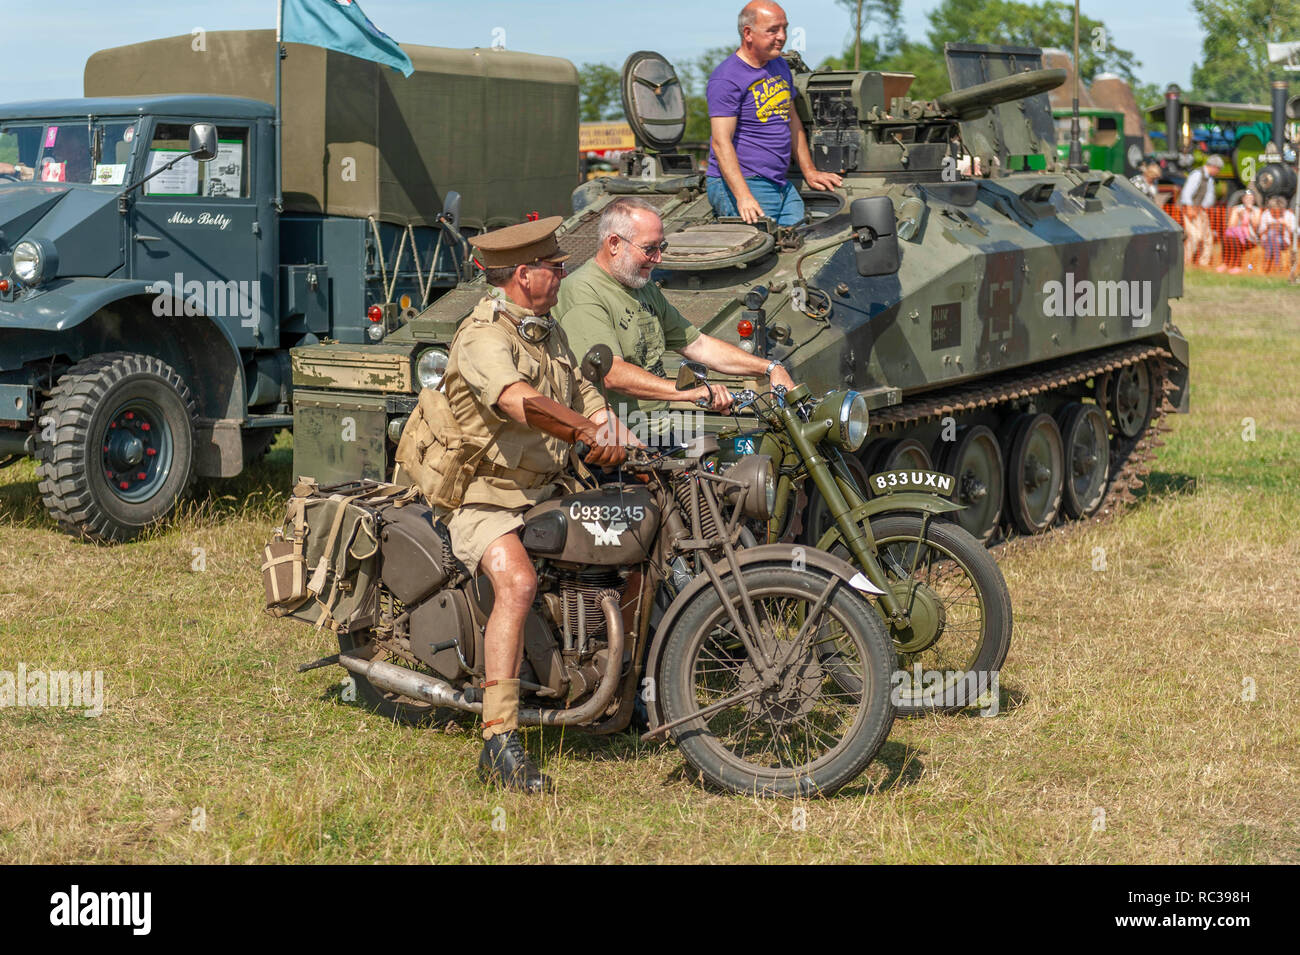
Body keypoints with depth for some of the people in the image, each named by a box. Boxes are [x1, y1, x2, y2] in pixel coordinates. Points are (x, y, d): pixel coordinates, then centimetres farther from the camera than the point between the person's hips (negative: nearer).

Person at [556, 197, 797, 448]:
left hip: (661, 433, 9)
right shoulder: (582, 293, -12)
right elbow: (612, 374, -25)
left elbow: (699, 345, 24)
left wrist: (770, 368, 13)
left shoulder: (646, 289, 19)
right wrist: (691, 392, -32)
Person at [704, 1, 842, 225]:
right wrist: (743, 197, -29)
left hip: (781, 185, 8)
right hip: (739, 183, -8)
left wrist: (809, 172, 22)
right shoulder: (726, 79, -13)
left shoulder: (779, 66, 15)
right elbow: (721, 142, -20)